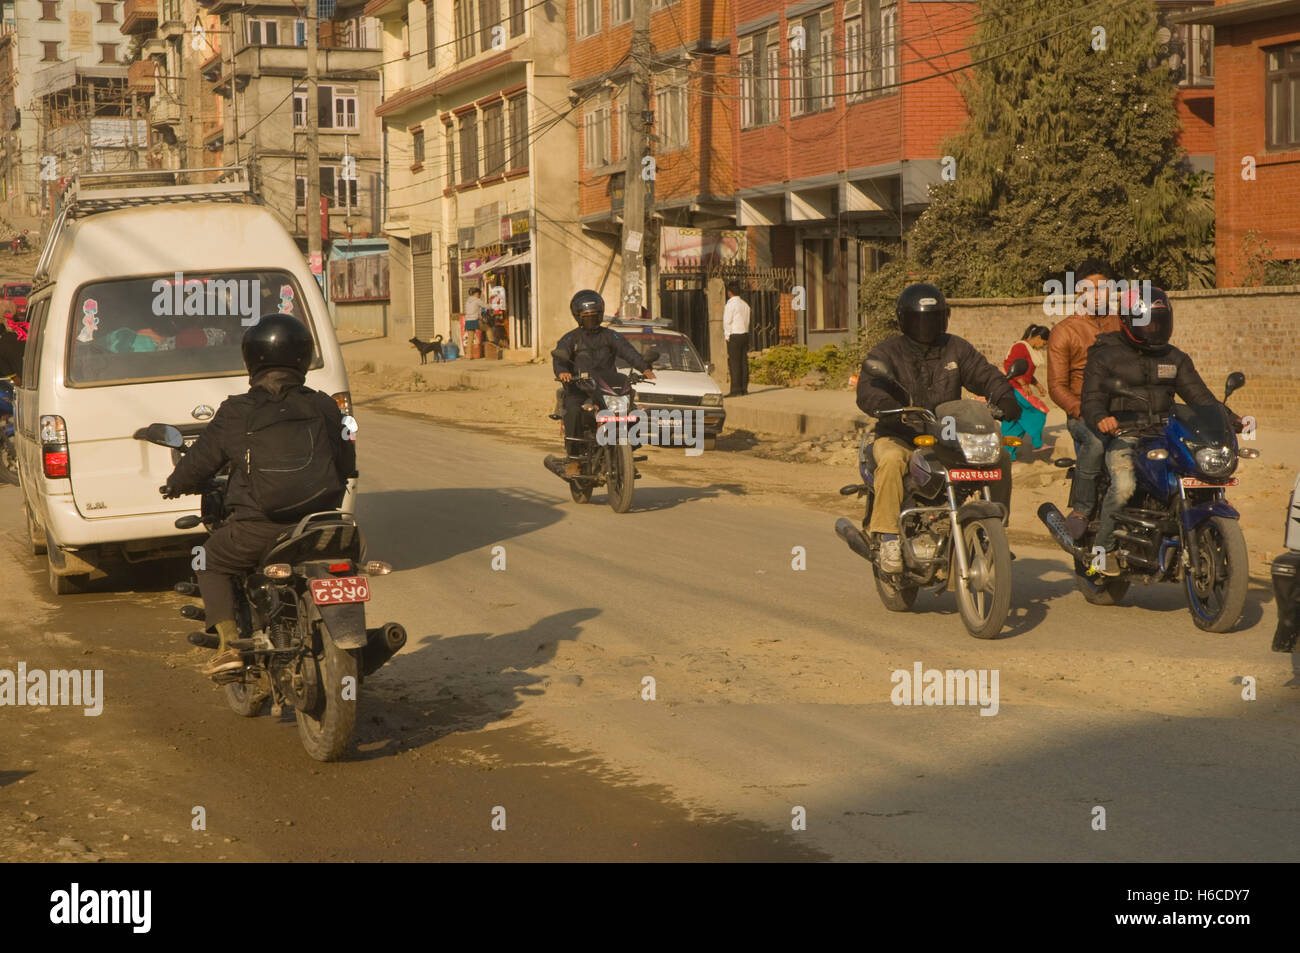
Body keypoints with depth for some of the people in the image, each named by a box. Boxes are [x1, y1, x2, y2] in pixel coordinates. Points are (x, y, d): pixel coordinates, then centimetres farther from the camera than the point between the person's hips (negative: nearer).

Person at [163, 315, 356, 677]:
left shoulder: (236, 413, -2)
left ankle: (229, 642, 5)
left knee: (212, 563, 23)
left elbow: (200, 462, 7)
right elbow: (346, 464, 15)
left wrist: (176, 484, 30)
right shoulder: (324, 407, 5)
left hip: (259, 528, -3)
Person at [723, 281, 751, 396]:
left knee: (734, 363, -7)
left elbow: (727, 322, -12)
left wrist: (727, 336, -4)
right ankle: (744, 388, 7)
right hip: (745, 334, 7)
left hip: (734, 335, -7)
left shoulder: (731, 304, -11)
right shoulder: (745, 304, 12)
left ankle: (736, 389, -10)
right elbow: (747, 321, 15)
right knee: (744, 362, 7)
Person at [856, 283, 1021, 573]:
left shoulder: (956, 349, 11)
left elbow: (985, 375, 3)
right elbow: (867, 391, -18)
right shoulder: (886, 352, -2)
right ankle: (888, 538, -32)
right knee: (891, 461, -38)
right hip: (899, 437, -4)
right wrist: (891, 407, -40)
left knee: (1000, 457, -13)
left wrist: (1005, 397, -20)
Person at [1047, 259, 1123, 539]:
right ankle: (1081, 510, -23)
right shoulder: (1064, 332, 4)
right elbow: (1057, 385, -2)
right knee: (1098, 440, -38)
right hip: (1083, 411, -4)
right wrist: (1083, 411, -20)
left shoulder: (1123, 325, 18)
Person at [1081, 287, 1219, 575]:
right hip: (1122, 435, -5)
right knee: (1124, 487, -31)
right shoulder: (1105, 356, 3)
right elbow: (1092, 398, -7)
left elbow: (1197, 393, 12)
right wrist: (1100, 418, -31)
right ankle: (1104, 548, -13)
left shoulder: (1174, 358, 18)